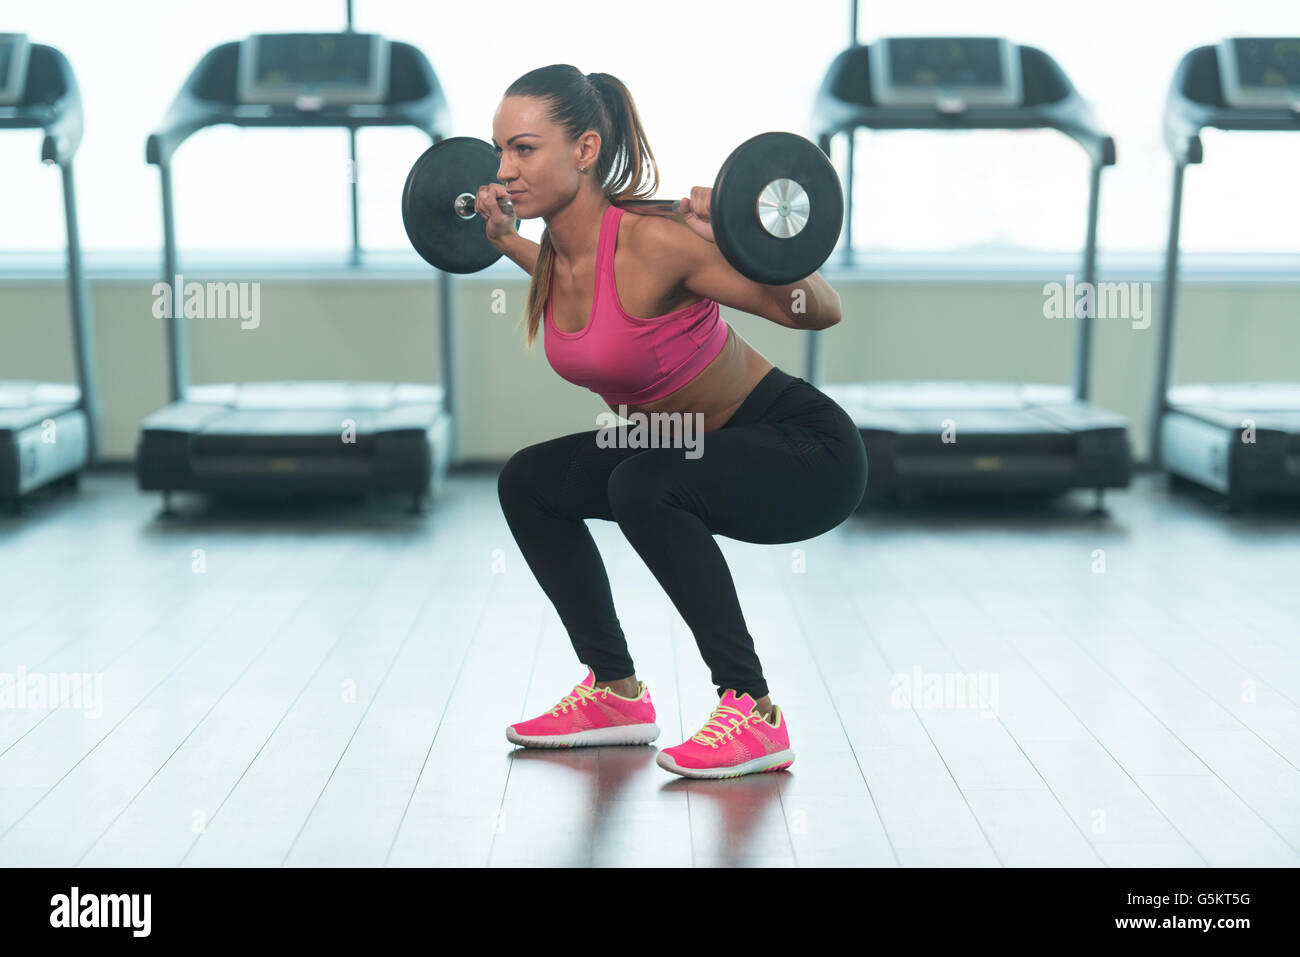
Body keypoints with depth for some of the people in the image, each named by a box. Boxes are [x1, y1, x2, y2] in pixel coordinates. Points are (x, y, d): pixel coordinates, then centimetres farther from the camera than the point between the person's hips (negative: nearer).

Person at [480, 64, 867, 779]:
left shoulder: (650, 239, -27)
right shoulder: (556, 252, -4)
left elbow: (820, 314, -23)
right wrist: (503, 239, 19)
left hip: (809, 452, -9)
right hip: (702, 452, 9)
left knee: (643, 486, -34)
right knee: (529, 482, 8)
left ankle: (753, 715, -19)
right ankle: (617, 694, 15)